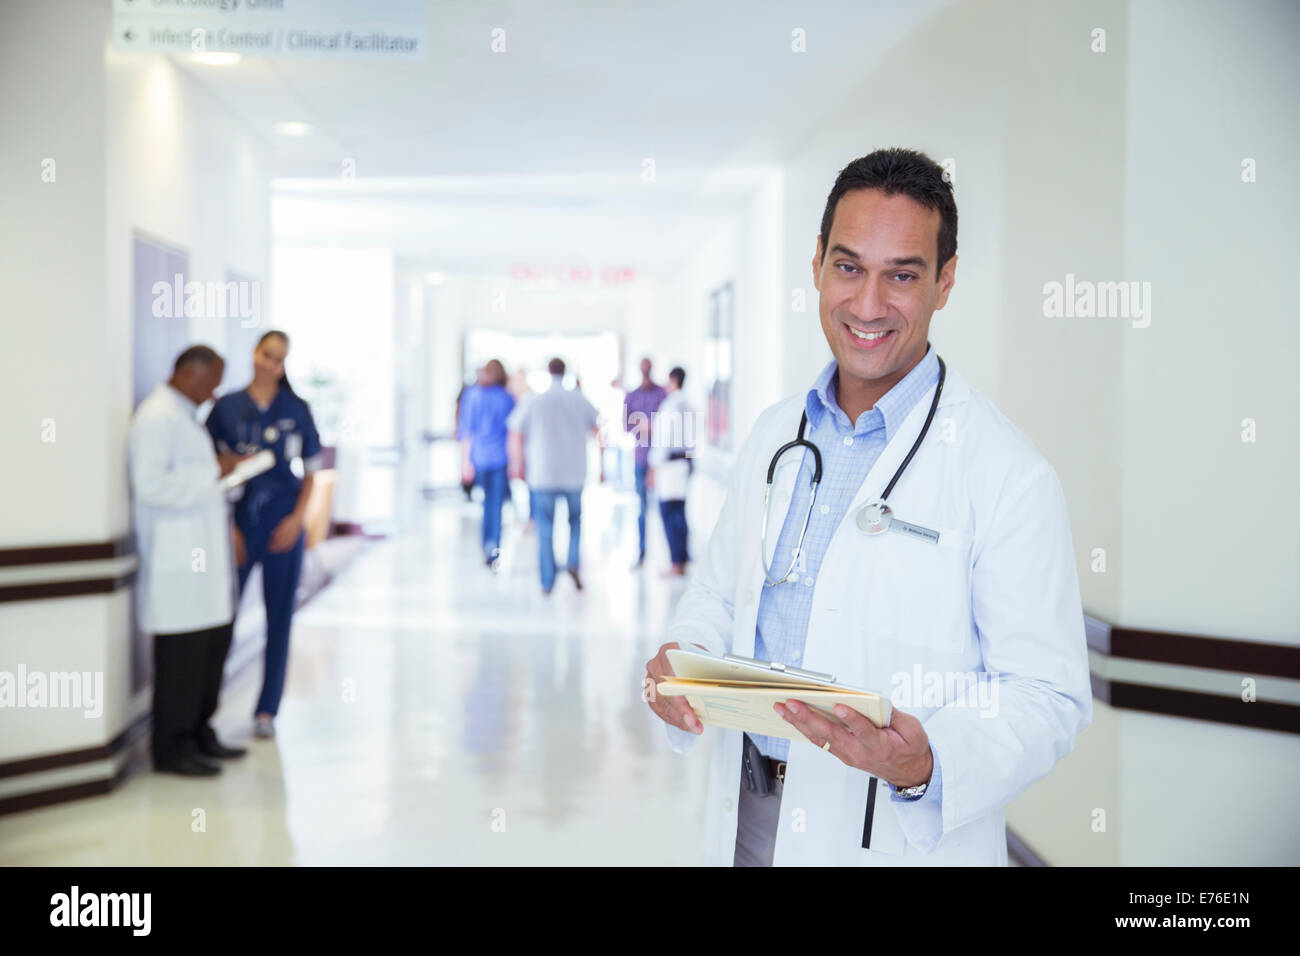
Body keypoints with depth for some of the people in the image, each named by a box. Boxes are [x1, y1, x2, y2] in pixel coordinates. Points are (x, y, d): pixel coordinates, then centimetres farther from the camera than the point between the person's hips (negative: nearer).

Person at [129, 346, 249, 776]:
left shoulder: (184, 416, 20)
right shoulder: (156, 417, -13)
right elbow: (150, 484, -23)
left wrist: (222, 470, 13)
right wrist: (213, 472, -18)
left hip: (203, 554, 10)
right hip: (176, 559, -10)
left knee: (214, 644, 13)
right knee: (181, 654, -4)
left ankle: (199, 734, 25)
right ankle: (172, 748, 6)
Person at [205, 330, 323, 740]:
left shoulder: (296, 410, 4)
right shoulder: (226, 407, 1)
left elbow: (311, 471, 8)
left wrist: (297, 518, -4)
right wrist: (226, 526, -4)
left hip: (283, 526, 1)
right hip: (239, 520, -1)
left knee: (279, 618, 5)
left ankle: (267, 710, 15)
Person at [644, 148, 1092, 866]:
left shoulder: (1009, 474, -16)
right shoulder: (773, 436, 4)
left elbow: (1049, 695, -16)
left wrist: (928, 766, -33)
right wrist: (680, 660, -8)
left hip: (896, 838, -5)